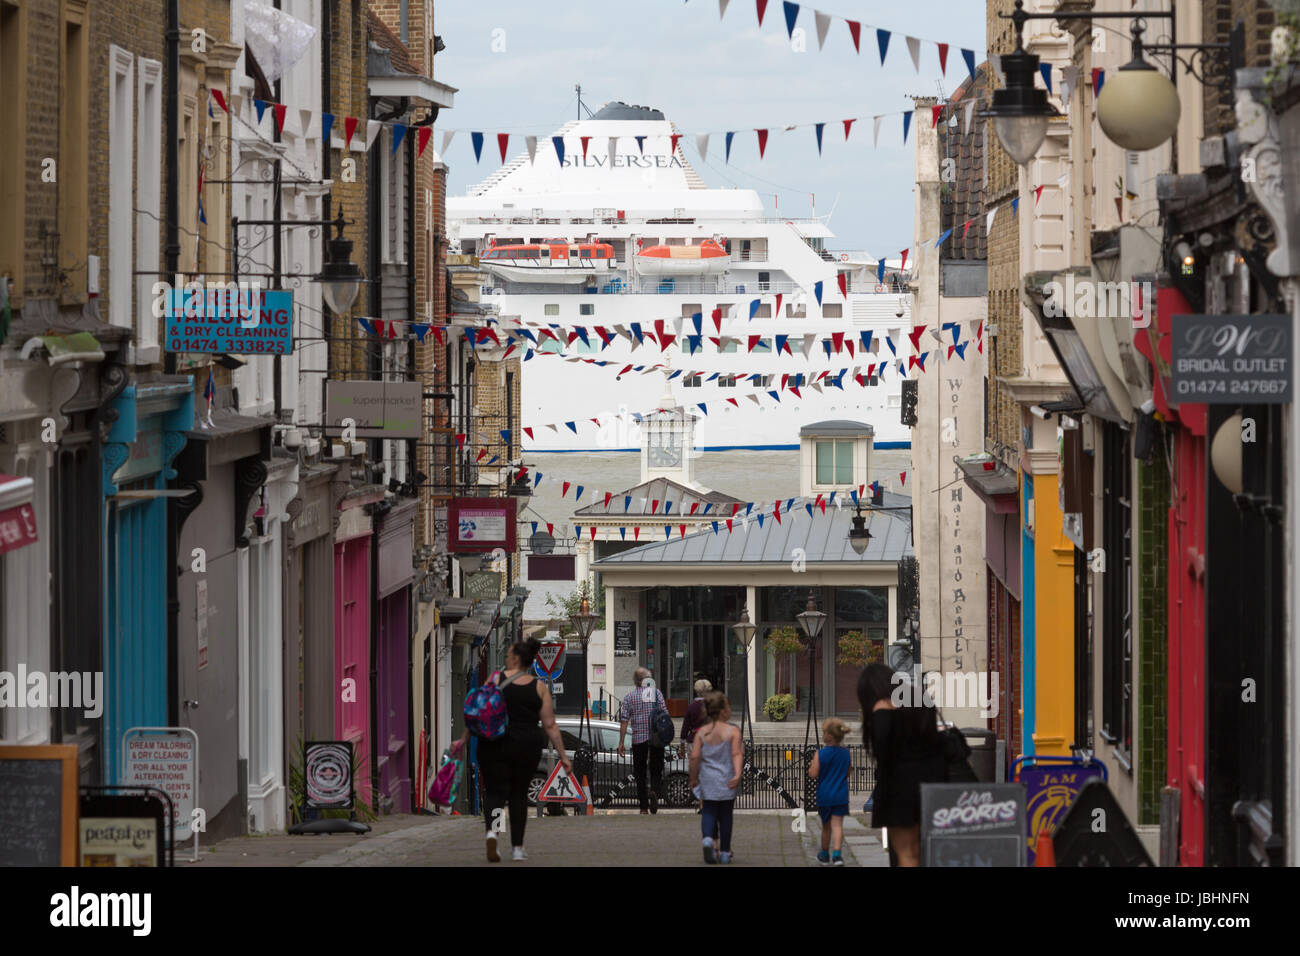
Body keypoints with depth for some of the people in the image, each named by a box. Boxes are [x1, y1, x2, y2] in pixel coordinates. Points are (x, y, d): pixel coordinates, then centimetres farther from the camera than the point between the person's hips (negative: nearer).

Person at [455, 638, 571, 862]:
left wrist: (464, 739, 7)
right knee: (519, 793, 17)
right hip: (527, 748, 1)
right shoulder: (539, 688, 2)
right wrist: (563, 756, 4)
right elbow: (550, 726, -1)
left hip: (494, 745, -1)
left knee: (495, 791, 4)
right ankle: (517, 847, 18)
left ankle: (491, 830, -25)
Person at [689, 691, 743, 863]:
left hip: (707, 780, 2)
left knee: (709, 812, 8)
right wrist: (737, 774, -25)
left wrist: (693, 778, 8)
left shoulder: (701, 732, 0)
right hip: (726, 781, -2)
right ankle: (724, 852, 13)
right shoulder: (733, 731, -7)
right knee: (725, 815, 8)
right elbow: (737, 754, -18)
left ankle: (708, 838, -20)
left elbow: (694, 757, -3)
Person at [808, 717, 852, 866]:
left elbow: (813, 774, -15)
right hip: (841, 795, 2)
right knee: (837, 824, -3)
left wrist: (811, 766, 5)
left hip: (824, 796, -1)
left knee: (826, 826, 13)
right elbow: (848, 772, 9)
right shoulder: (846, 753, -1)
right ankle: (837, 853, -21)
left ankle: (824, 855, 29)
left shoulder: (820, 754, -13)